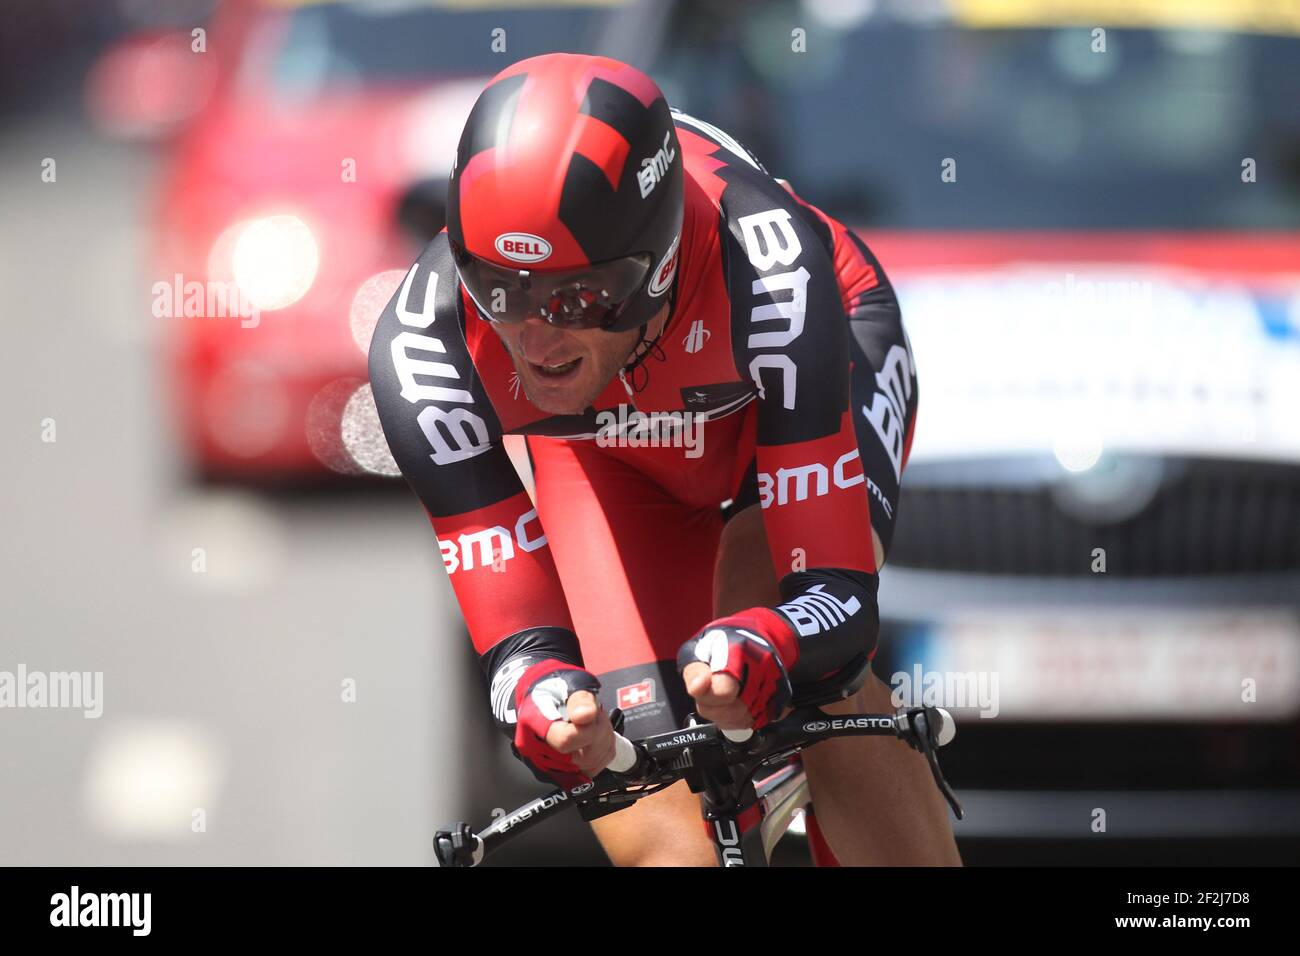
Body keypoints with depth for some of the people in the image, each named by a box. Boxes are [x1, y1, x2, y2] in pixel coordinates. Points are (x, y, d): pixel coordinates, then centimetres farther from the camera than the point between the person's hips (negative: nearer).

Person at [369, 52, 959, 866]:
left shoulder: (765, 268, -44)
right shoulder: (423, 346, -37)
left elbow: (838, 595, -43)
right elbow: (519, 640, -32)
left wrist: (759, 646, -66)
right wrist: (542, 694, -56)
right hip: (609, 455, 2)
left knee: (795, 676, -30)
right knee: (663, 835, -16)